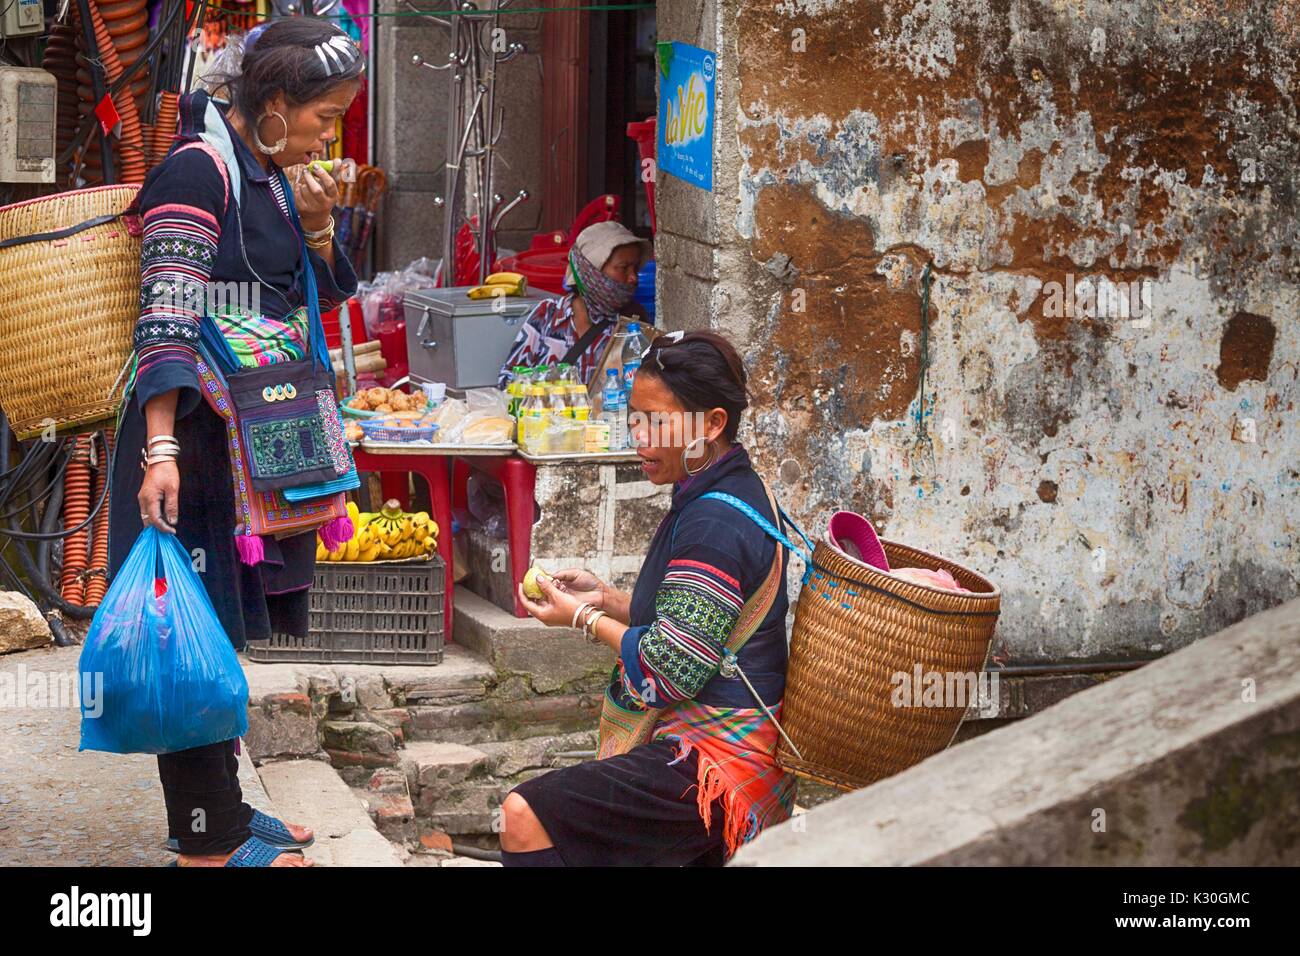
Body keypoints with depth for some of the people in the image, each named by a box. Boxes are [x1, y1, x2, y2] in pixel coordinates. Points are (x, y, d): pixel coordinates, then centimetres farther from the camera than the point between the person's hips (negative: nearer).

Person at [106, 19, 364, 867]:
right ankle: (207, 842, 5)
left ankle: (219, 810, 27)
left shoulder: (272, 171, 12)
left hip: (258, 437, 9)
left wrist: (317, 226, 1)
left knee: (226, 631, 16)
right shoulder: (199, 170, -15)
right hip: (198, 437, -9)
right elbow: (167, 321, -23)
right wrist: (160, 449, -30)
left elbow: (320, 298, 21)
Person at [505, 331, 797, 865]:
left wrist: (587, 620, -6)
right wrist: (606, 599, 9)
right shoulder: (735, 494, 11)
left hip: (713, 763, -11)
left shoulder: (713, 524, -21)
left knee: (525, 816, -18)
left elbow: (670, 671, -21)